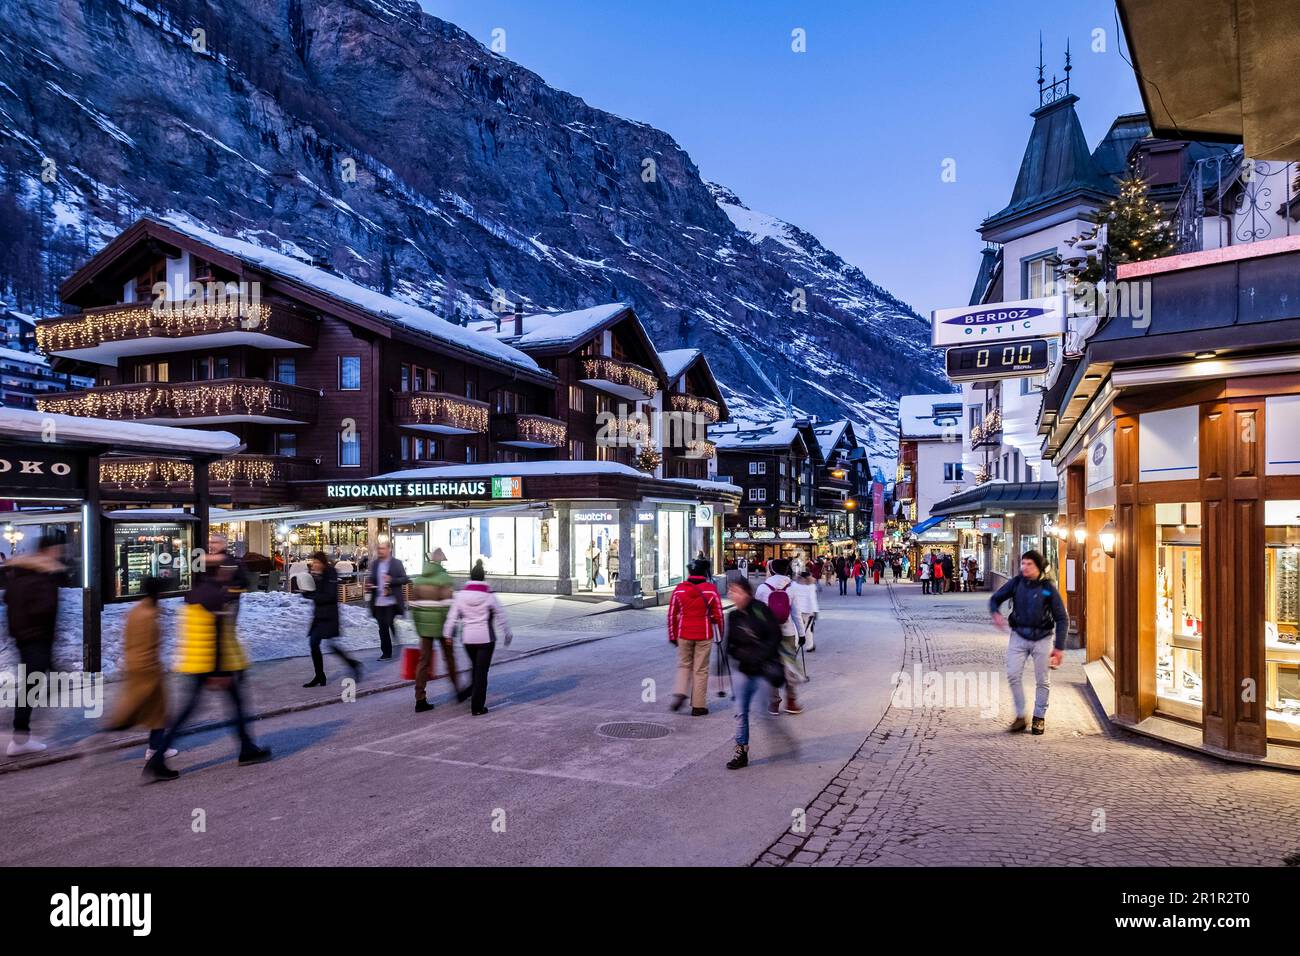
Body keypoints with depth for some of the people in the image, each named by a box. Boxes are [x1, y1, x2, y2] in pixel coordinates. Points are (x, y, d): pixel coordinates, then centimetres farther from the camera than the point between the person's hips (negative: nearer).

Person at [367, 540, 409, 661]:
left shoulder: (396, 563, -3)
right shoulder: (375, 564, 11)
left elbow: (405, 579, -7)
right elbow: (372, 579, 21)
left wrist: (391, 580, -21)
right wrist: (369, 585, -1)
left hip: (391, 602, -5)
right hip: (378, 602, 5)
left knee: (390, 626, -5)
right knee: (383, 628, 8)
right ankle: (386, 653, 17)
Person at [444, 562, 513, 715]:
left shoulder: (461, 594, -1)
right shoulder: (489, 596, -9)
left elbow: (453, 616, 2)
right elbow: (500, 616, -1)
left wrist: (448, 633, 12)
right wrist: (507, 634, 11)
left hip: (467, 638, 3)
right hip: (486, 638, -3)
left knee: (475, 667, 23)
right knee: (482, 671, 1)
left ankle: (473, 695, 30)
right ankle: (477, 707, 1)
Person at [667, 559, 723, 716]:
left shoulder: (679, 589, 1)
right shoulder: (711, 589, -6)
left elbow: (672, 615, 3)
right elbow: (718, 615, -4)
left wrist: (672, 635, 11)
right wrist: (721, 632, 10)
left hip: (684, 634, 2)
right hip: (704, 635, -2)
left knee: (684, 665, 19)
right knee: (701, 670, 6)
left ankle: (679, 693, -2)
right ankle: (698, 706, 9)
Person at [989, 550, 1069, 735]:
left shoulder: (1048, 587, -8)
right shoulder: (1016, 582, -3)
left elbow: (1062, 618, -4)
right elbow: (995, 598, 9)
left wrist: (1059, 647, -9)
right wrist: (995, 613, -14)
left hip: (1042, 638, -1)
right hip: (1019, 636, 1)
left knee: (1042, 680, 7)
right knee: (1013, 676, -8)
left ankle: (1039, 717, 23)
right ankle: (1020, 716, 6)